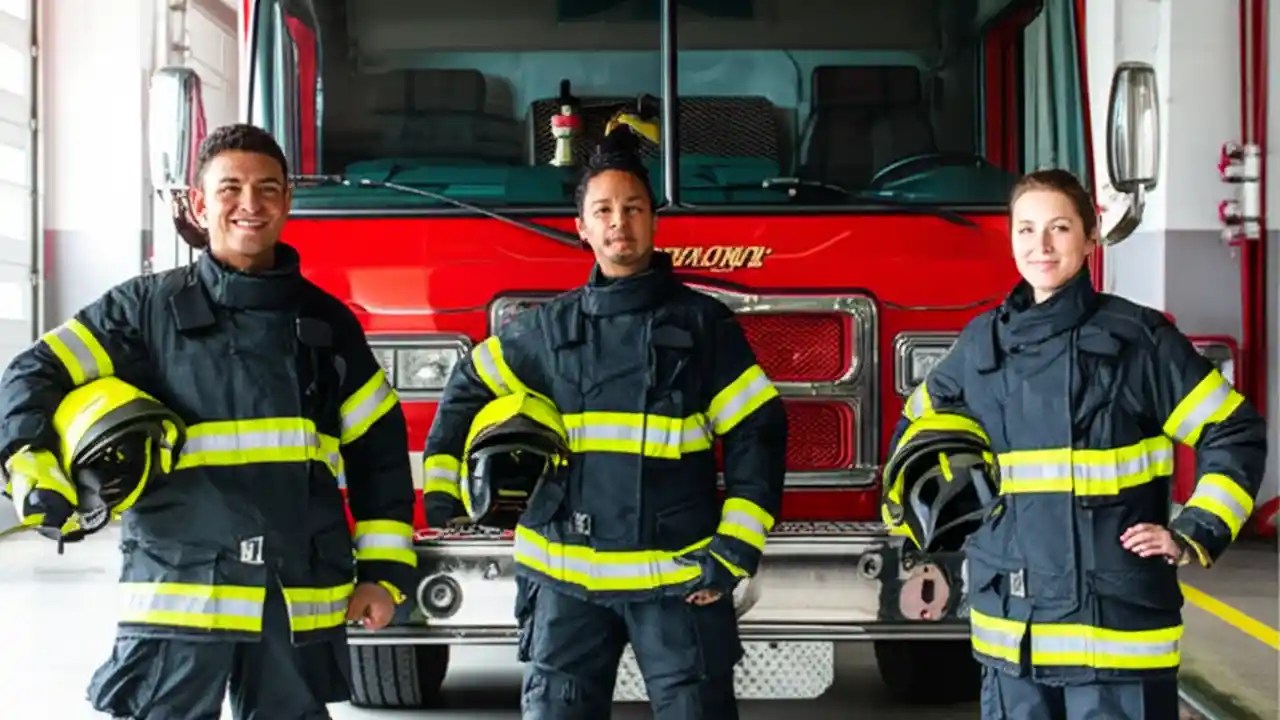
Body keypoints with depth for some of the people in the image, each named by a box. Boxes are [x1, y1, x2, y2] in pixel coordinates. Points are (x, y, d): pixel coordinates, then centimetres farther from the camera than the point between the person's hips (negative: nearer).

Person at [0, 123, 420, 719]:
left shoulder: (327, 321, 11)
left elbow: (379, 451, 13)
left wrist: (384, 572, 7)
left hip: (301, 599, 3)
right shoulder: (149, 307, 3)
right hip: (177, 592, -3)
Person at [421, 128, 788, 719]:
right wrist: (442, 486, 15)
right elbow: (469, 389, 22)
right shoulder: (547, 328, 7)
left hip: (677, 577, -2)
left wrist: (734, 550, -7)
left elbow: (757, 437, -1)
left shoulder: (703, 322, 0)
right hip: (566, 579, 2)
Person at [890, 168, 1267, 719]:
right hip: (1010, 624, 4)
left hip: (1116, 621, -4)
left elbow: (1234, 437, 0)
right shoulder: (982, 342, 8)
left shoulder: (1139, 338, -3)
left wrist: (1194, 537, -6)